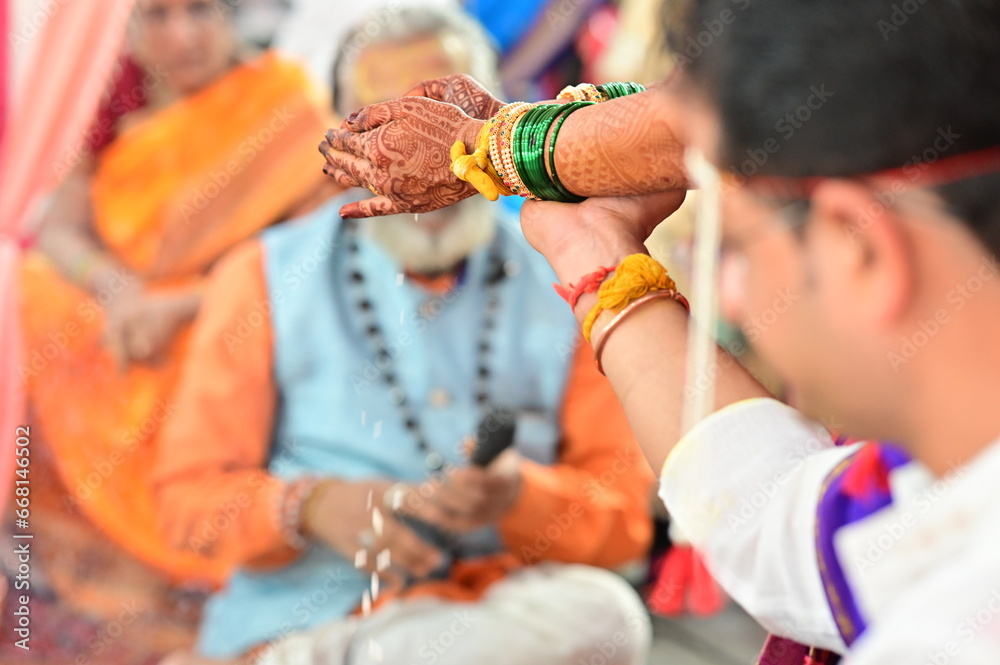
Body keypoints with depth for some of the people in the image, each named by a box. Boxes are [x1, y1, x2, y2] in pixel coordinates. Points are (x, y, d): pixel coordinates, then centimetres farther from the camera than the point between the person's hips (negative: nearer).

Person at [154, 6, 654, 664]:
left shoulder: (562, 294, 8)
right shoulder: (263, 280, 7)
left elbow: (624, 516, 5)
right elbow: (191, 493, 4)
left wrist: (518, 497, -16)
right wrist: (312, 505, -16)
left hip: (502, 603, 4)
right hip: (303, 606, -4)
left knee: (601, 612, -34)